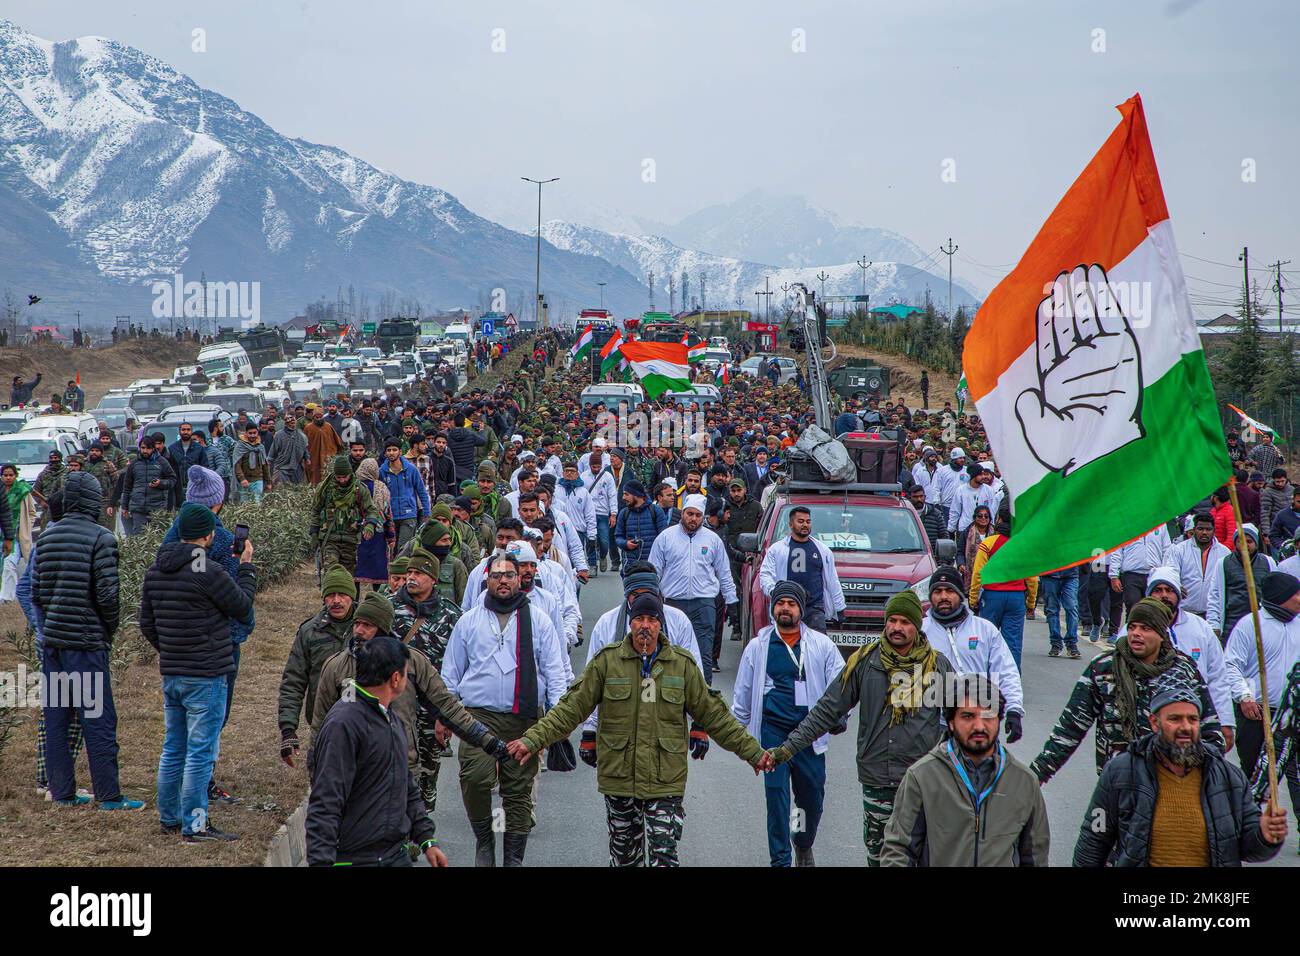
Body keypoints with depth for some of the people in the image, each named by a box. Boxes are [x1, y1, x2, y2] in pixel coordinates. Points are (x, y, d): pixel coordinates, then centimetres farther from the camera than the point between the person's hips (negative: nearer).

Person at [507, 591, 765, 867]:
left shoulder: (682, 664, 2)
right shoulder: (607, 660, 0)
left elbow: (714, 715, 8)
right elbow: (572, 707, -2)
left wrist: (752, 752, 6)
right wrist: (534, 739, -12)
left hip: (665, 781, -1)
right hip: (618, 778, 1)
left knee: (664, 854, -8)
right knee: (624, 853, 13)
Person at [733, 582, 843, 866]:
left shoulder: (821, 645, 7)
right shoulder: (758, 646, 8)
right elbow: (743, 692, 15)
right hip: (772, 729, -1)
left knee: (813, 794, 5)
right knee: (776, 793, -6)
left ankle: (804, 846, 32)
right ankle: (780, 859, 0)